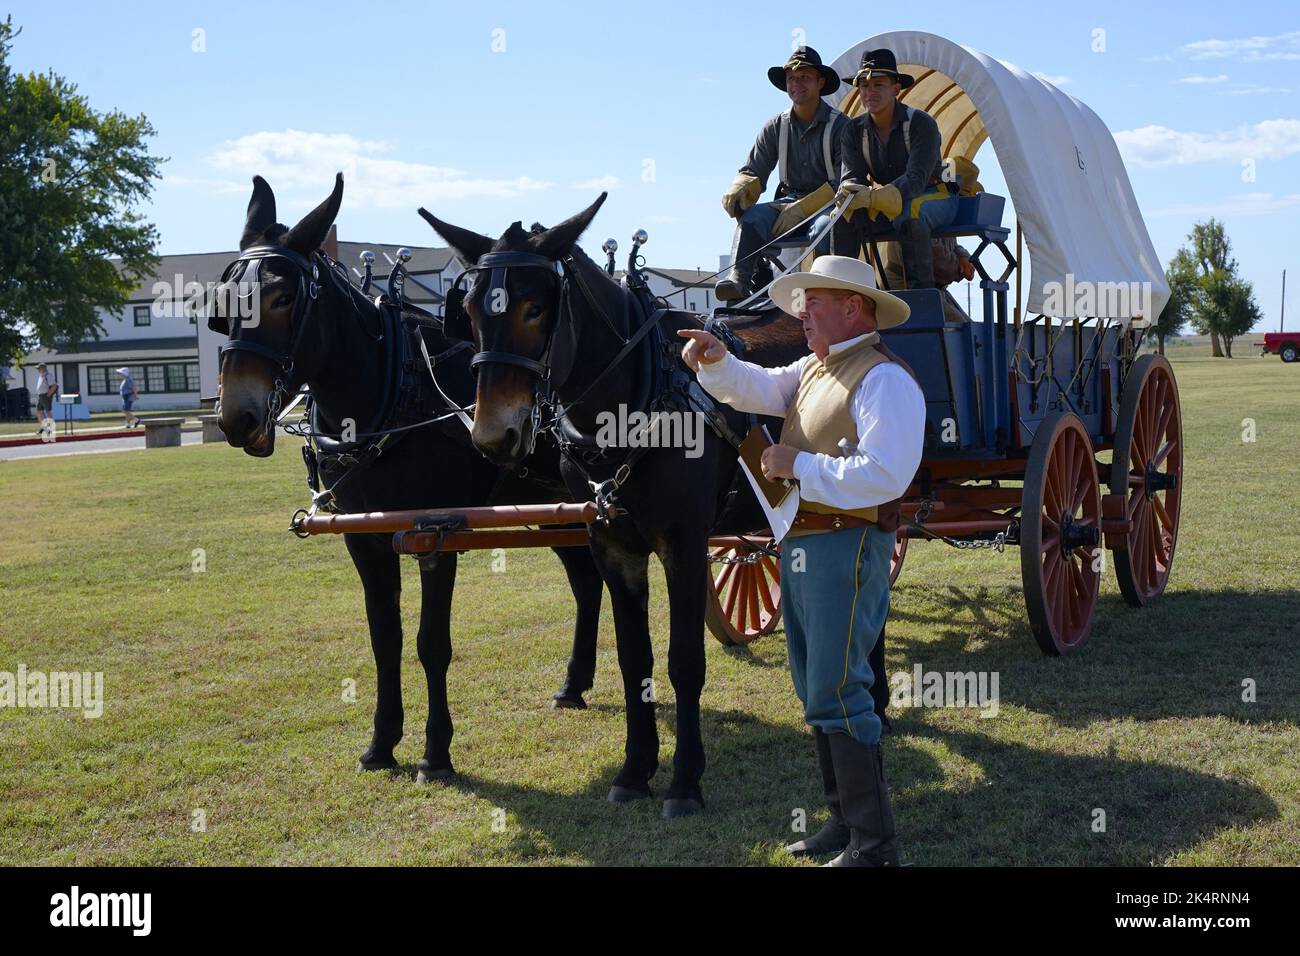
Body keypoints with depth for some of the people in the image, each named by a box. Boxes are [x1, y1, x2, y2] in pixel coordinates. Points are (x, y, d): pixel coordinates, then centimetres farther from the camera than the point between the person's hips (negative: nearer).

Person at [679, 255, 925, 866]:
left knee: (836, 695, -9)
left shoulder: (884, 380, -15)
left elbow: (883, 474, -25)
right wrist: (717, 361, -11)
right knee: (817, 691, 16)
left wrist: (799, 465, -20)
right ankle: (845, 819, 27)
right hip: (800, 545, 10)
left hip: (847, 546, -10)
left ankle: (874, 843, -1)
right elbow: (759, 389, 8)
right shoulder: (814, 369, 16)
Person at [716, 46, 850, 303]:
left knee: (823, 227, -39)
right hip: (790, 201, 4)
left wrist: (802, 209, -21)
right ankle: (738, 280, -43)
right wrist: (738, 190, -17)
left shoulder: (840, 126, -5)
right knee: (753, 215, -27)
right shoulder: (776, 127, 10)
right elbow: (753, 171, 9)